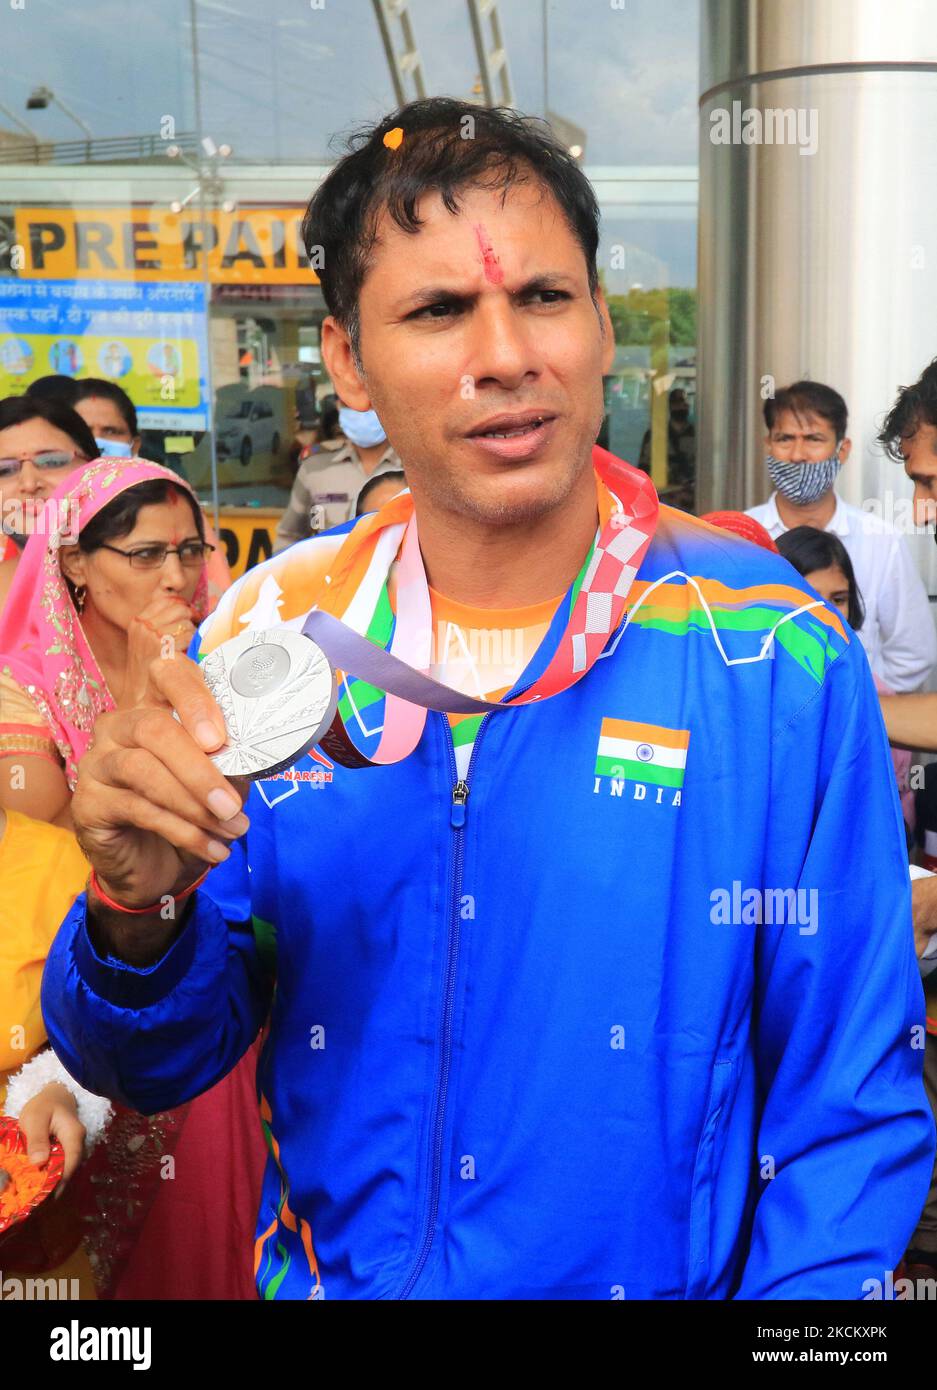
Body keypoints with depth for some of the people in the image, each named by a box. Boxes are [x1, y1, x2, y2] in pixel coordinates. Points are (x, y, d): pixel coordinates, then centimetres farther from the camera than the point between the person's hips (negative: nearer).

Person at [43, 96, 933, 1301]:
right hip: (327, 1272, 2)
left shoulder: (775, 658, -17)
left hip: (668, 1275, -1)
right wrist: (139, 910, -25)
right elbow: (155, 1064, -6)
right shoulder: (268, 634, -11)